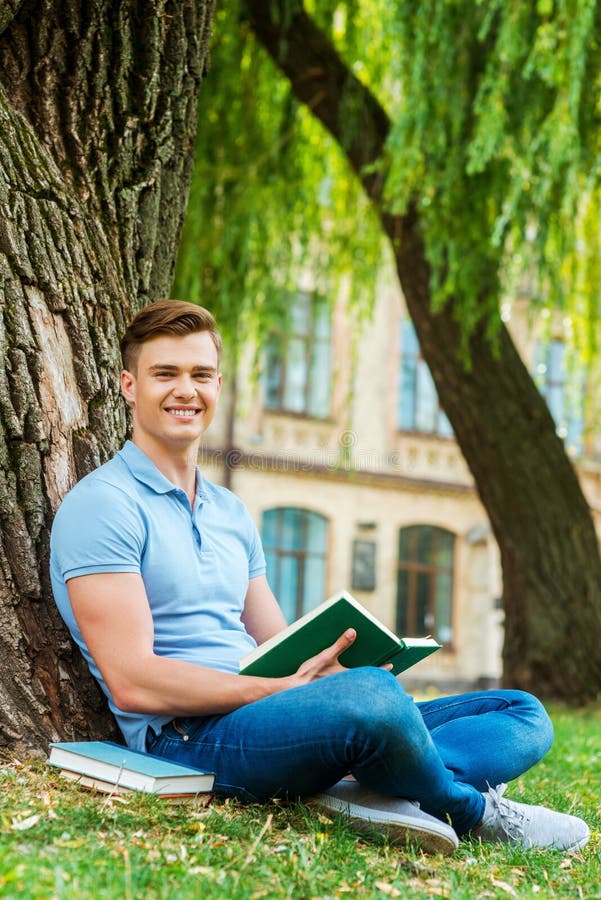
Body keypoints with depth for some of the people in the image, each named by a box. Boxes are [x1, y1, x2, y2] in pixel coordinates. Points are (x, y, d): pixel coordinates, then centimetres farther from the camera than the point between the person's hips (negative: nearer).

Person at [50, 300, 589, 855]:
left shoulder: (230, 513, 22)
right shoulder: (103, 505, -4)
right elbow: (133, 682, -14)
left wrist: (337, 671, -6)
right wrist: (288, 688, -20)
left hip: (271, 723, 9)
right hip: (187, 737, -8)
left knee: (525, 714, 2)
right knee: (371, 698, -38)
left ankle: (368, 787, -27)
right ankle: (473, 809, -7)